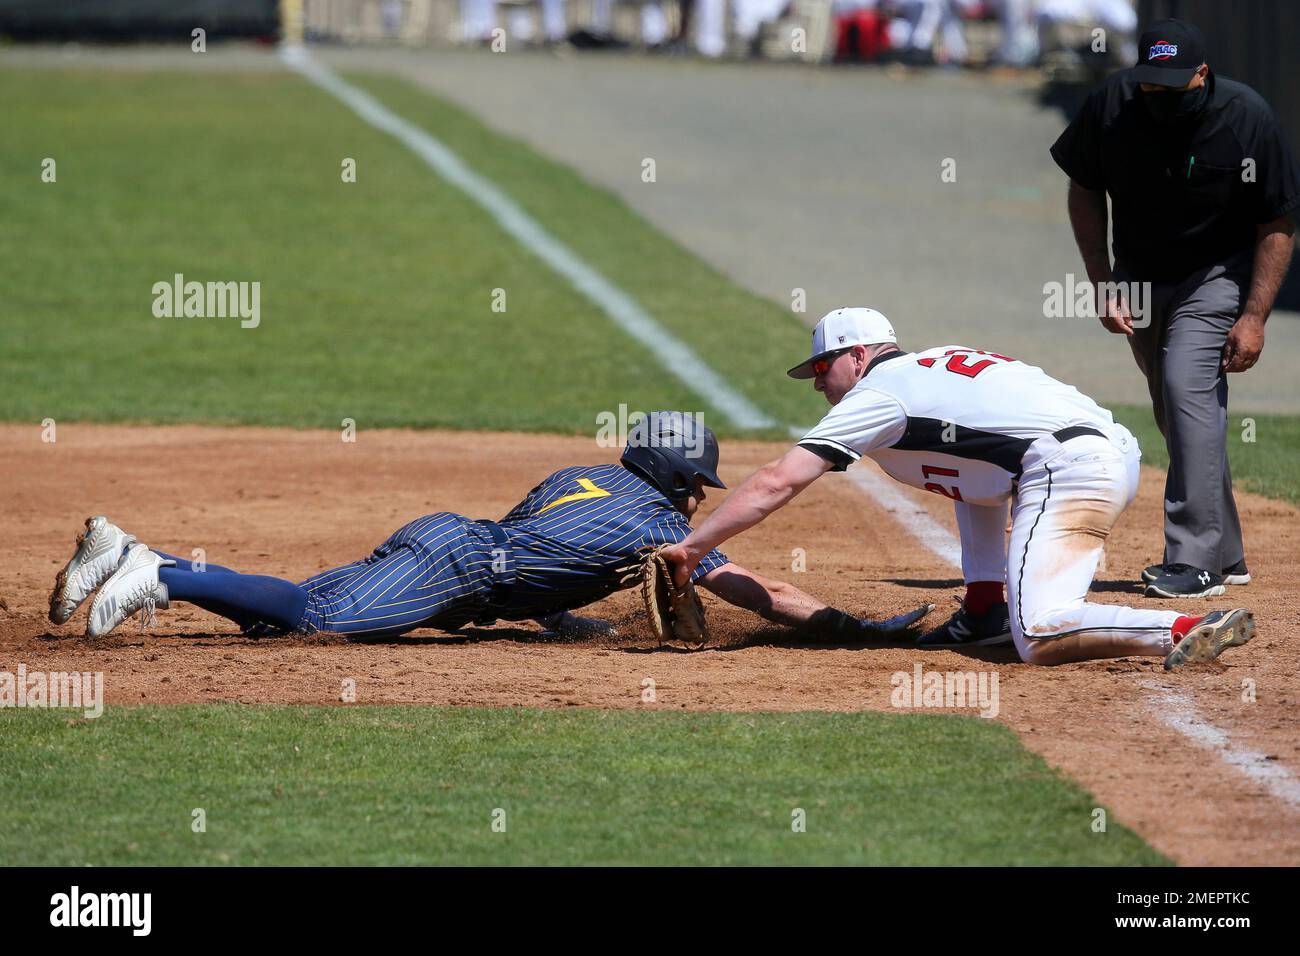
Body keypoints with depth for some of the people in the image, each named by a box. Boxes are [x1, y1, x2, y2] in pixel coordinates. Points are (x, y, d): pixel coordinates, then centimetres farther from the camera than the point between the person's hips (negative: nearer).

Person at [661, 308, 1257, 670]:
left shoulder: (878, 392, 5)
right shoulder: (936, 364, 28)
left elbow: (777, 483, 1)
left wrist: (694, 547, 4)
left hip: (1068, 465, -9)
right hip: (1120, 452, 9)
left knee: (1040, 640, -19)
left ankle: (1190, 630, -32)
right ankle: (984, 614, 24)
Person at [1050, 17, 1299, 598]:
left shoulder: (1248, 119, -24)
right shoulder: (1111, 105, -17)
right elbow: (1085, 192, -1)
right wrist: (1104, 285, -7)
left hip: (1217, 273, -4)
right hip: (1140, 278, 4)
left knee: (1187, 385, -22)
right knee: (1184, 417, 11)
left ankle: (1194, 561, -24)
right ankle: (1226, 556, 24)